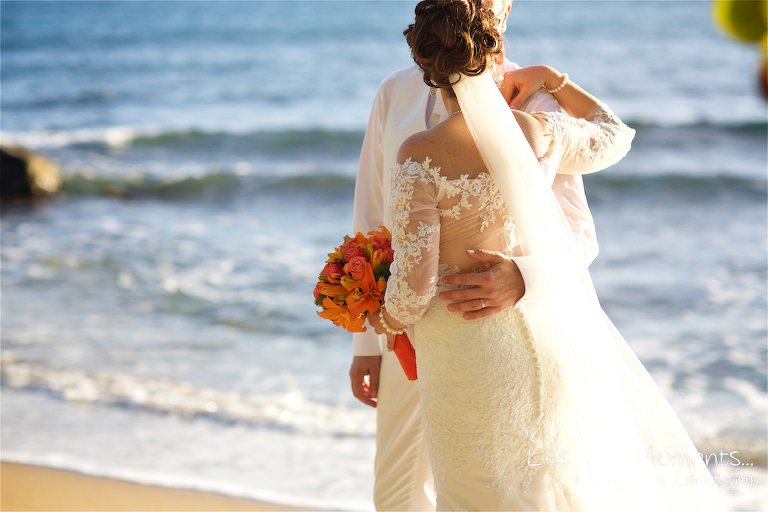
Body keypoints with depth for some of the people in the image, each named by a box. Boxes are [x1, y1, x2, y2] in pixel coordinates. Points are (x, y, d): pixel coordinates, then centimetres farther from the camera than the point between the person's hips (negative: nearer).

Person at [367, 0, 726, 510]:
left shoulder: (420, 156, -18)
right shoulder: (543, 134, -6)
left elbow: (414, 284, -16)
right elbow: (613, 134, 18)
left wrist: (390, 321, 5)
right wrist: (552, 79, 24)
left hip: (465, 349, -3)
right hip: (546, 331, 4)